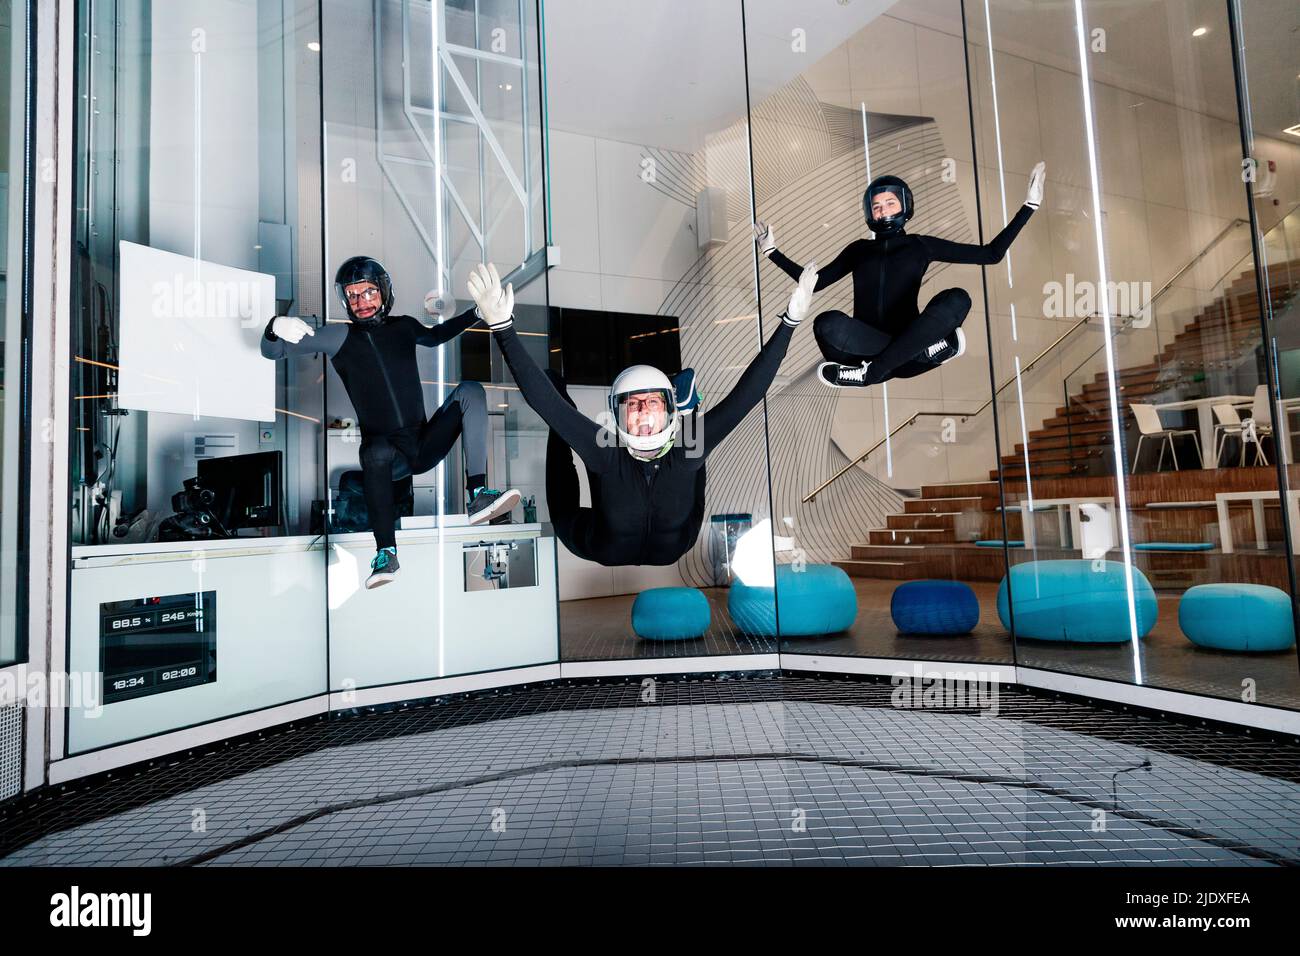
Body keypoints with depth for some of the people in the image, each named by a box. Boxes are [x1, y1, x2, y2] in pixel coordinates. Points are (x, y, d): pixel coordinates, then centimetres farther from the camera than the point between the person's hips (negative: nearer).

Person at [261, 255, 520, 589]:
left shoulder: (404, 326, 9)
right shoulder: (338, 336, 1)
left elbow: (435, 337, 33)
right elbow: (271, 351, 4)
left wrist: (476, 313, 25)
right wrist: (276, 327, -20)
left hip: (426, 445, 4)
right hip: (387, 457, -3)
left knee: (470, 390, -16)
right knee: (377, 451, -39)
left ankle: (478, 496, -31)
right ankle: (386, 553, -34)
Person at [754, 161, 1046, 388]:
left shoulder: (921, 246, 15)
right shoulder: (859, 249, 19)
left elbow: (992, 254, 16)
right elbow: (816, 282, 25)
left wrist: (1029, 206, 12)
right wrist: (772, 251, 23)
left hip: (907, 350, 0)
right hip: (865, 344, 0)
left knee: (957, 299, -28)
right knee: (828, 324, -34)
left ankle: (870, 370, -32)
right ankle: (934, 347, -30)